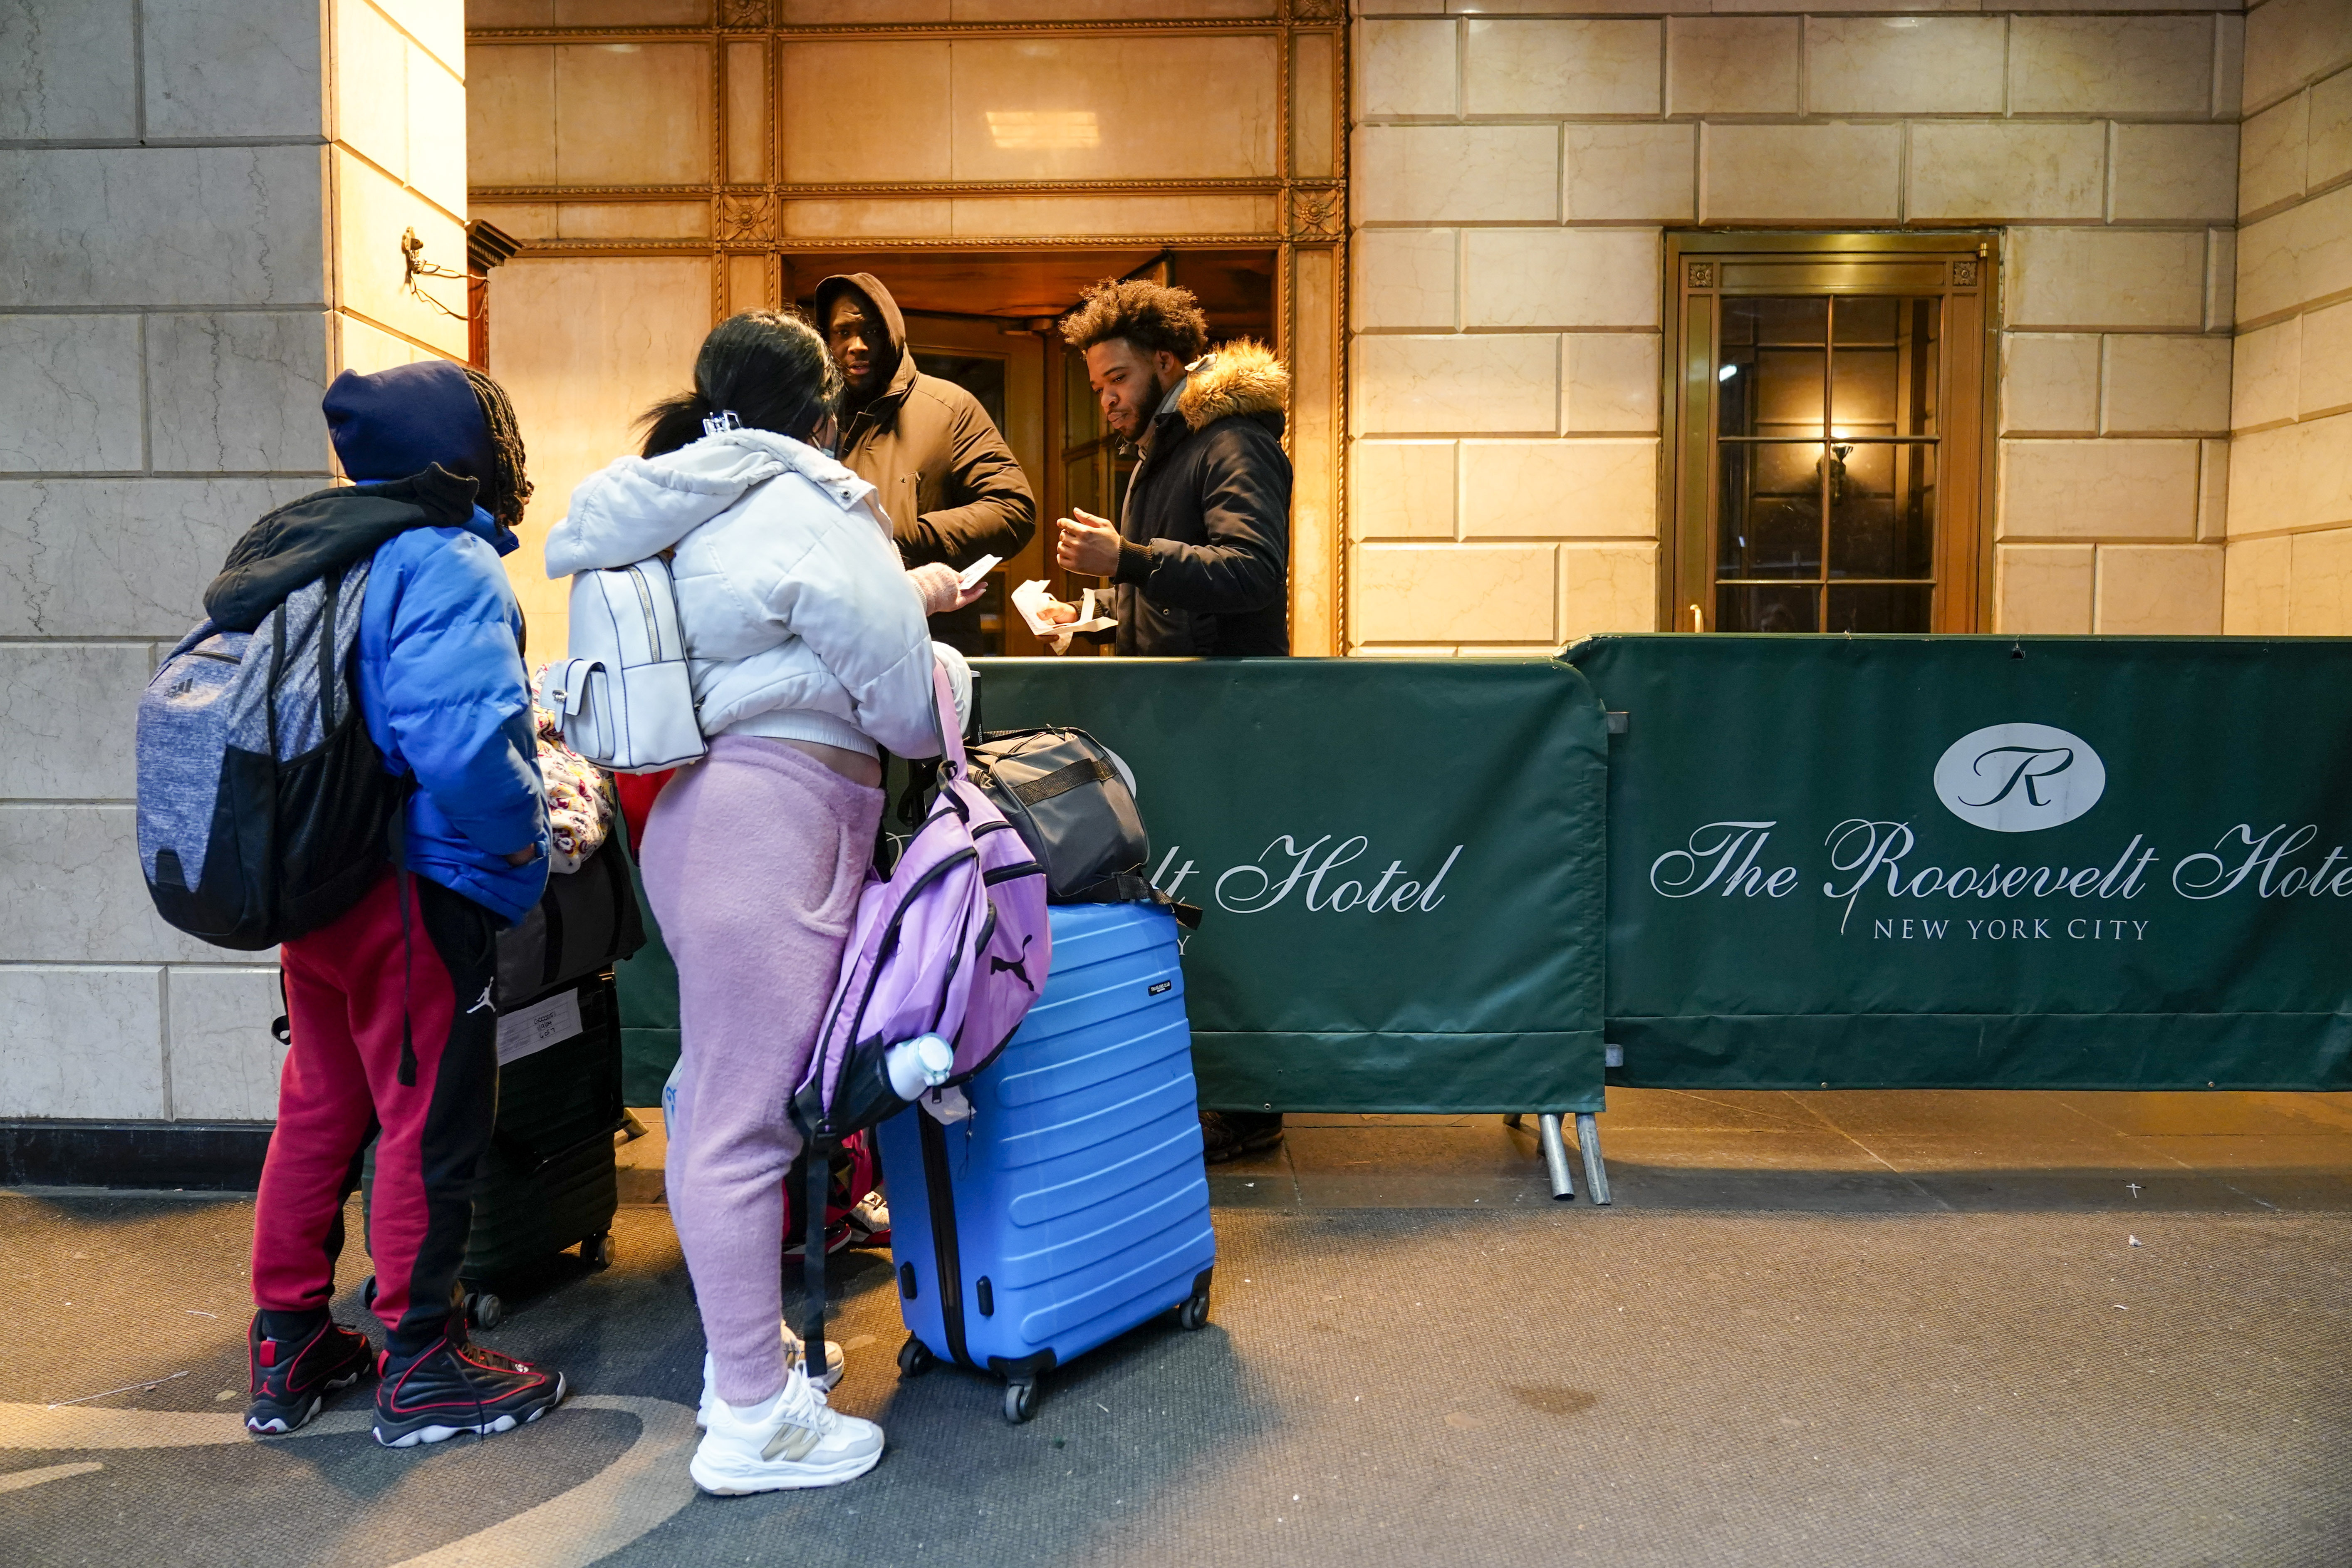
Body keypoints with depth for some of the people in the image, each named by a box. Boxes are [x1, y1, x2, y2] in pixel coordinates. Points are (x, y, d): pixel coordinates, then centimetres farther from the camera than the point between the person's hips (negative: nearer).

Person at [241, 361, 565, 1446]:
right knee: (429, 1120, 4)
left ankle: (286, 1350, 32)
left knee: (320, 1104, 19)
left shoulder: (304, 553, 12)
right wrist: (525, 832, -14)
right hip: (413, 894, -9)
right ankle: (421, 1367, 17)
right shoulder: (448, 569, -17)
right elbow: (462, 740, -30)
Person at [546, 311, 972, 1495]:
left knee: (719, 1091, 17)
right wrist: (943, 679, 14)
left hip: (699, 809, 10)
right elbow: (905, 698, -8)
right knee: (747, 1109, -6)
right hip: (776, 818, -10)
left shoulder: (681, 516, 18)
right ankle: (752, 1420, 4)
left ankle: (742, 1347, 33)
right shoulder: (805, 509, -10)